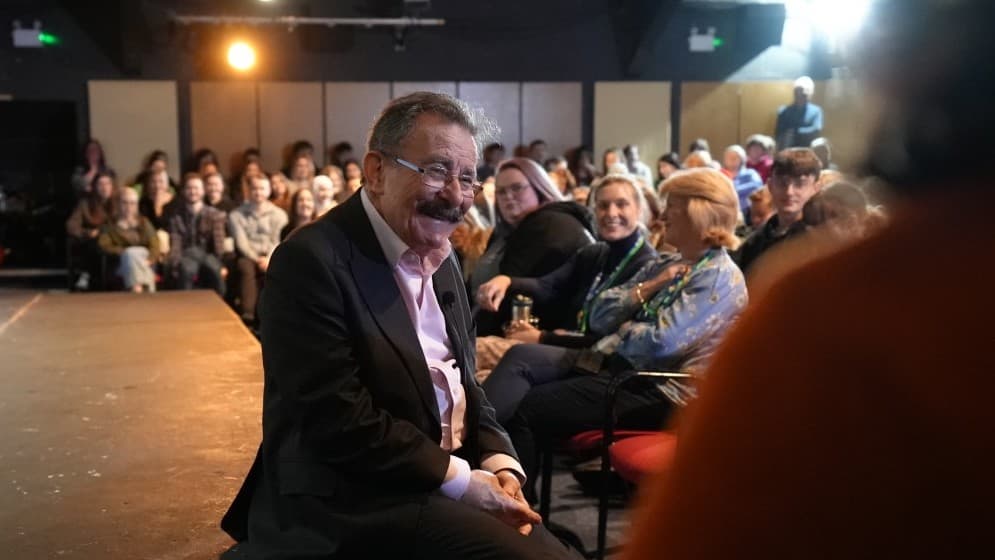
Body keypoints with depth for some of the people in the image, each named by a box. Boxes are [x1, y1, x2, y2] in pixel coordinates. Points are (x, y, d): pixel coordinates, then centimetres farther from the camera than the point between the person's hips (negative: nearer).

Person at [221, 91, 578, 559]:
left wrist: (499, 463, -2)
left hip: (442, 484, 8)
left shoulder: (440, 256, 12)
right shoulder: (312, 261, -16)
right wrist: (460, 478, -16)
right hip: (351, 507, -8)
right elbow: (337, 420, -21)